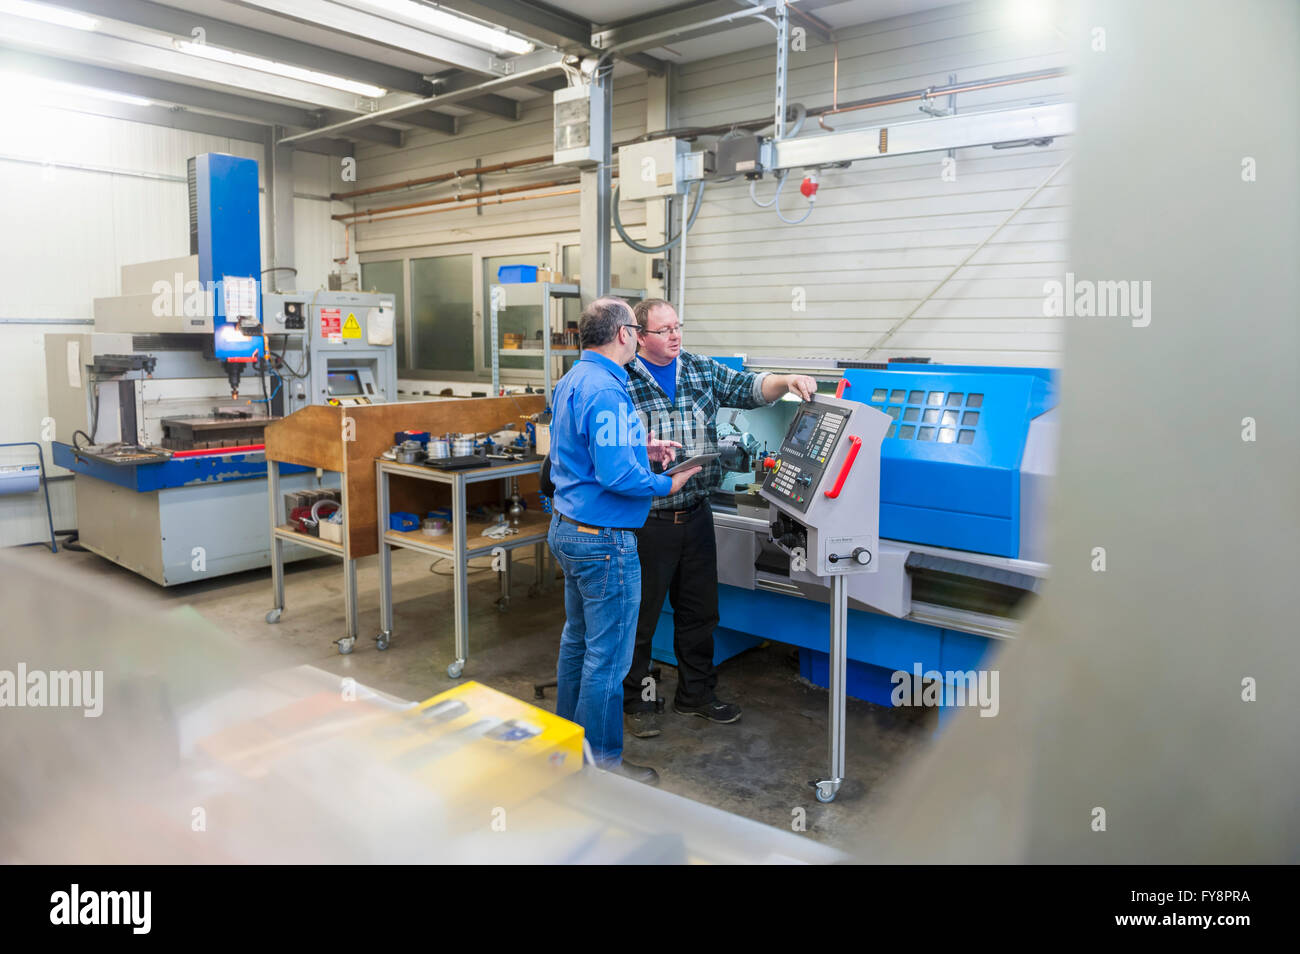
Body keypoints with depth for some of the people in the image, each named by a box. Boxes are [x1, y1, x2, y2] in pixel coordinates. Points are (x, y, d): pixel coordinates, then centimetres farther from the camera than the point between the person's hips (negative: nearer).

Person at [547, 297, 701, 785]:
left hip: (567, 527, 11)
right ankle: (601, 760, 14)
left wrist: (641, 449, 13)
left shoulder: (571, 381, 10)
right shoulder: (605, 391, -22)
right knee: (608, 654, 1)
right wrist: (667, 484, -12)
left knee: (578, 639, 21)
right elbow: (616, 474, -27)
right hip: (604, 538, -11)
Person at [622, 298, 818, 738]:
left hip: (696, 515, 5)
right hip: (648, 518, -5)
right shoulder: (623, 381, -6)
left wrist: (786, 381, -17)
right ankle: (633, 700, 25)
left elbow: (748, 388, 2)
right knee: (640, 614, 6)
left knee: (700, 610, 15)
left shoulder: (702, 370, 8)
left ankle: (695, 693, 33)